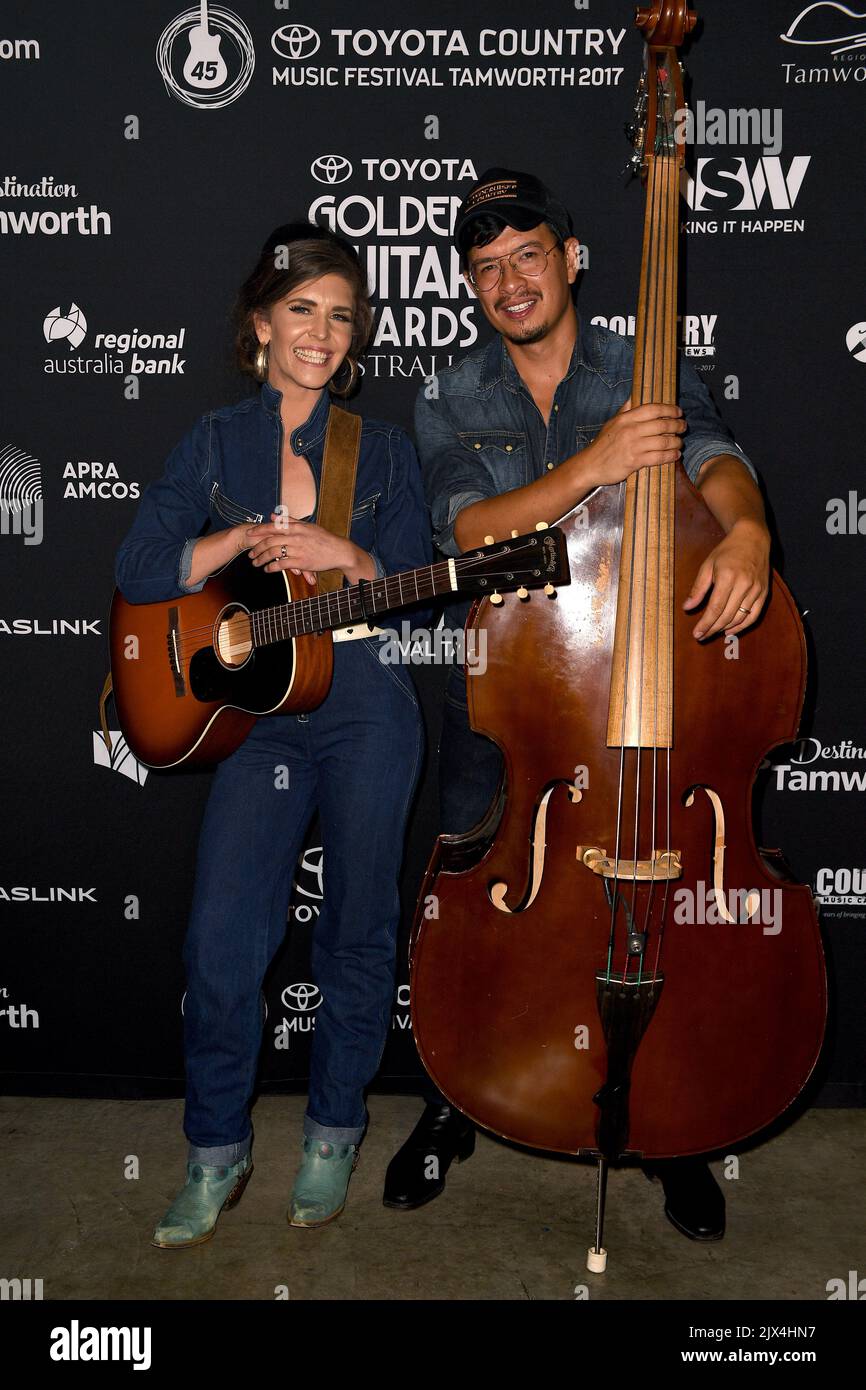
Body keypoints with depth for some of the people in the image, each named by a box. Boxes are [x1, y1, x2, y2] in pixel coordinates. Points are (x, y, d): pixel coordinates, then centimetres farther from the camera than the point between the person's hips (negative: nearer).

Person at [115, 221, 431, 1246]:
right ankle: (218, 1152, 16)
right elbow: (139, 573, -1)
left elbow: (418, 583, 2)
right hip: (255, 712, 0)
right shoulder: (216, 442, 9)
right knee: (221, 941, -5)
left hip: (365, 708, 0)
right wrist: (252, 536, -11)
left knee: (357, 931, 7)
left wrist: (339, 554, -15)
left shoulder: (382, 445, 8)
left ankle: (333, 1135, 27)